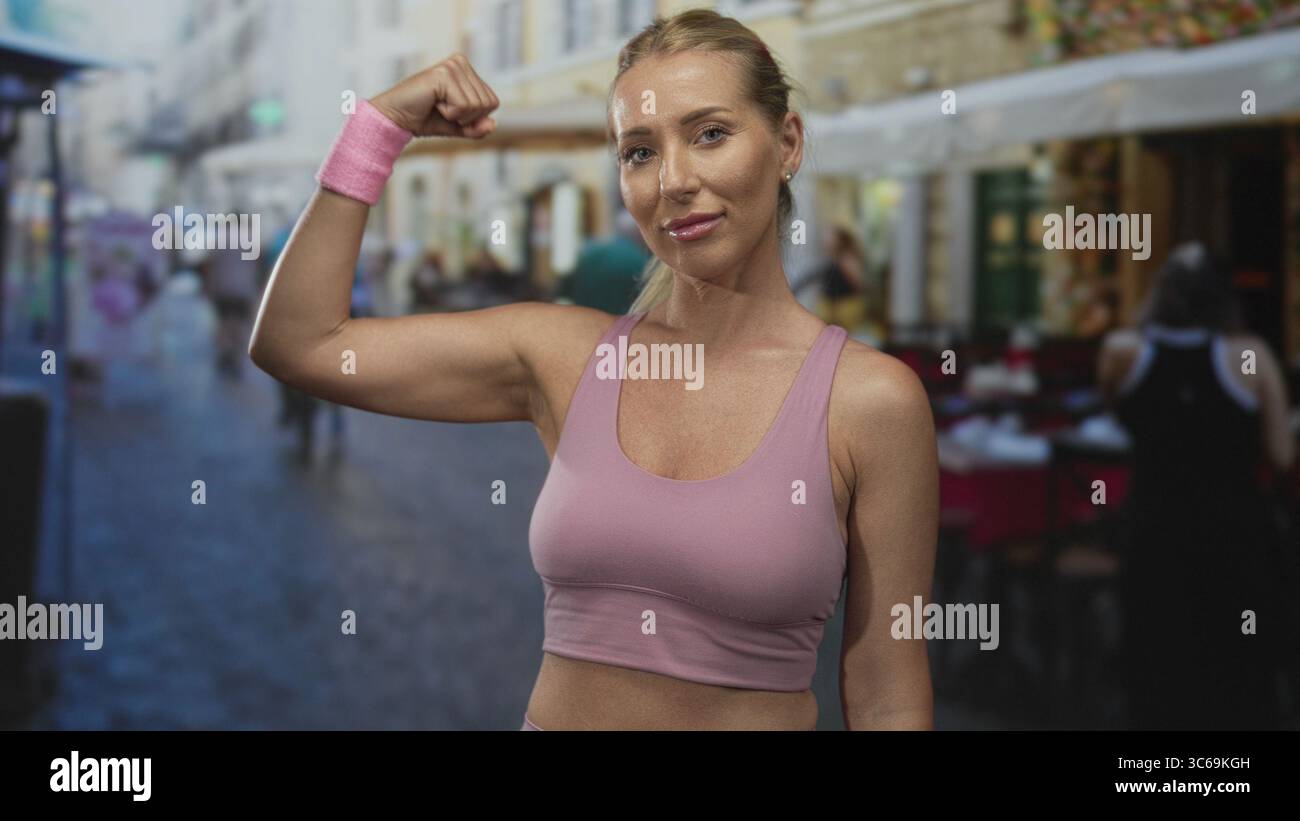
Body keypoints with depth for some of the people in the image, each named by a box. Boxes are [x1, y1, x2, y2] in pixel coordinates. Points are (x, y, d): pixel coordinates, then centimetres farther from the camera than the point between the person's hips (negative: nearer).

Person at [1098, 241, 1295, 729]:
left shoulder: (1121, 351, -6)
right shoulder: (1250, 356, -11)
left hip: (1155, 538, 1)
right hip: (1235, 540, -1)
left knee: (1160, 686, 14)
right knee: (1239, 689, 13)